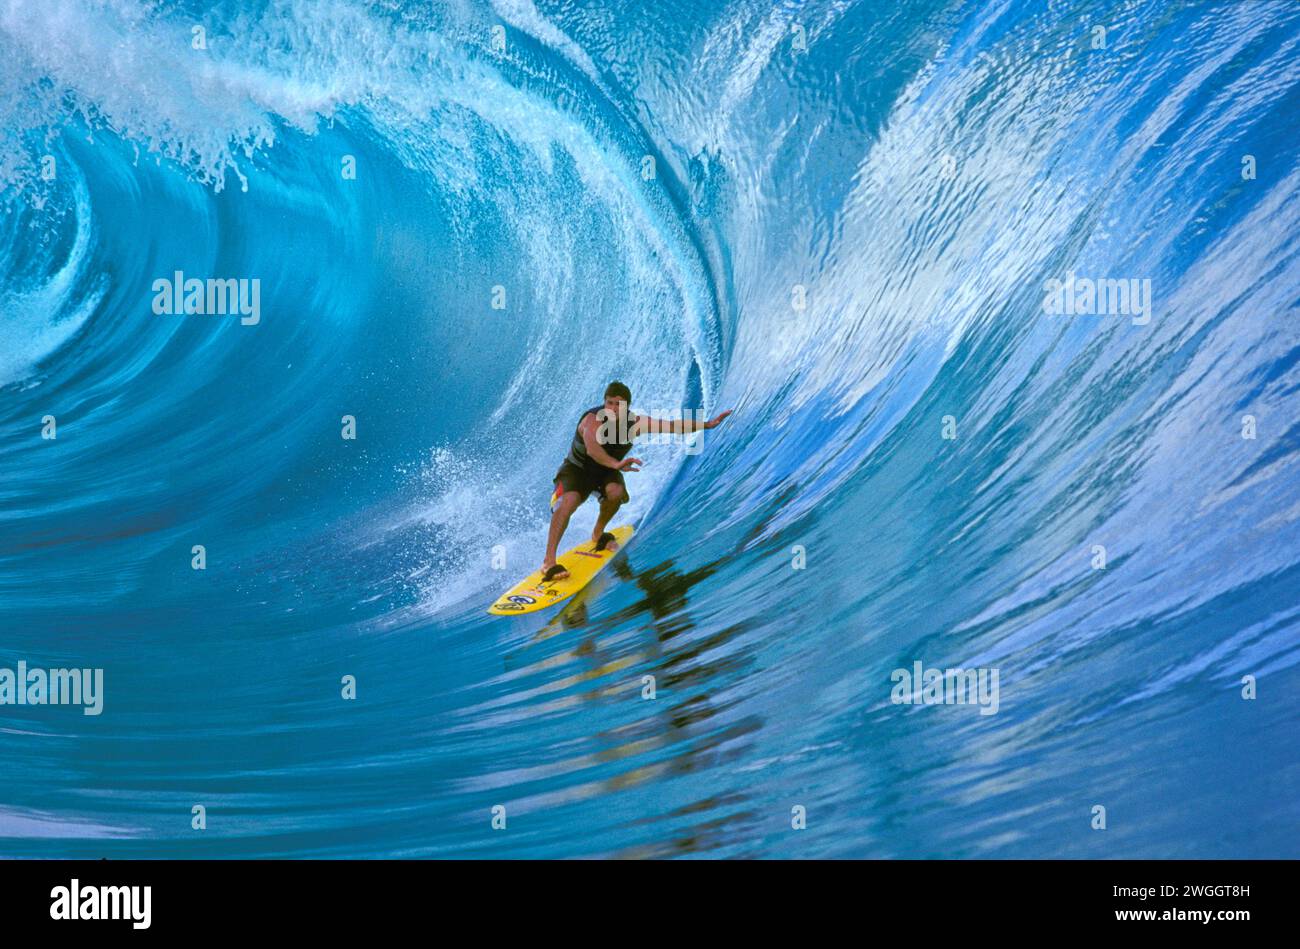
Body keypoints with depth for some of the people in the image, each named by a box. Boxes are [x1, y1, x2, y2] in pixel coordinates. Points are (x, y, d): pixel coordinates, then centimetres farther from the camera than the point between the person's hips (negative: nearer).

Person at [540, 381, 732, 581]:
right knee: (568, 502, -32)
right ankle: (548, 562, -32)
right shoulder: (594, 419, -33)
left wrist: (708, 424, -16)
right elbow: (592, 448, -54)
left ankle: (598, 533, 3)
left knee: (616, 492, -28)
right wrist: (616, 464, -70)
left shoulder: (633, 423, -17)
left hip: (605, 471, 4)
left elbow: (673, 426, -12)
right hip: (576, 469, -4)